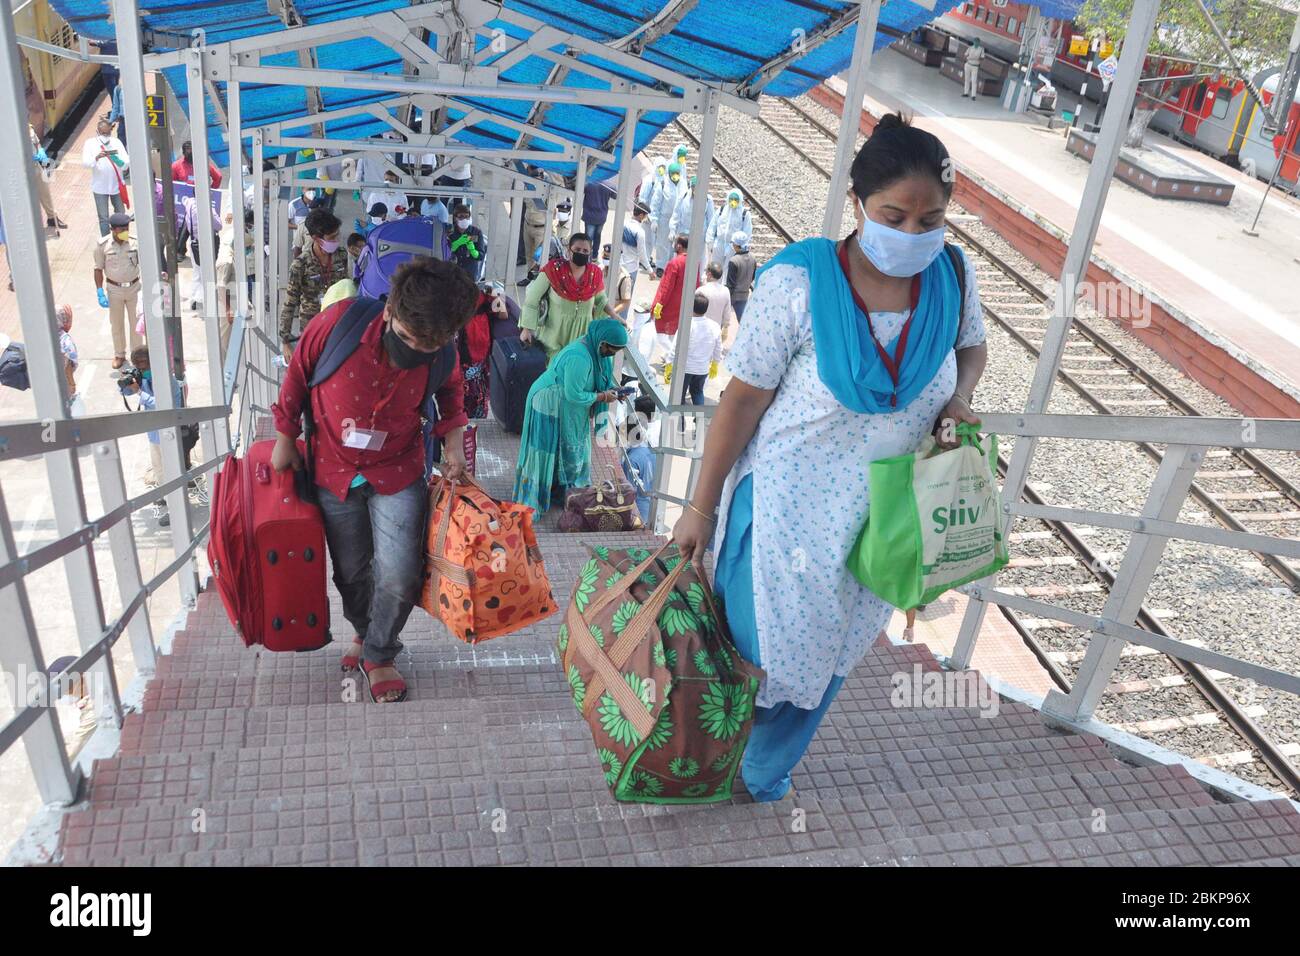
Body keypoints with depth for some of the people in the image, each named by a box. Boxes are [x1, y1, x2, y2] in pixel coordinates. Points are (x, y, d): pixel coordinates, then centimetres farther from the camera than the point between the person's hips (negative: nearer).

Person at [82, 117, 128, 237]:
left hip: (117, 185, 2)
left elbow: (127, 163, -9)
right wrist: (96, 158, -35)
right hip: (100, 187, -2)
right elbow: (85, 163, -16)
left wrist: (119, 161, -31)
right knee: (103, 217, 5)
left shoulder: (116, 142, 0)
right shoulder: (90, 143, -4)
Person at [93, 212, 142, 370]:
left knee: (135, 323, 11)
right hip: (114, 289, 0)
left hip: (134, 287, 0)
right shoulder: (103, 245, -12)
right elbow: (98, 269, -4)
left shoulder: (135, 242, -11)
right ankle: (119, 355, 32)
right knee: (116, 324, 14)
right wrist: (100, 293, -9)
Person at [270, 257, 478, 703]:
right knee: (351, 570, 14)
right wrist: (285, 439, 1)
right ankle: (363, 632, 45)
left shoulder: (444, 357, -20)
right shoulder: (339, 321, -27)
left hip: (398, 472, 0)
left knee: (400, 575, -5)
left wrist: (453, 440, -10)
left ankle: (379, 654, 22)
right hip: (333, 470, 0)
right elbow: (298, 373, -7)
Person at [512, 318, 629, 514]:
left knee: (569, 448, 18)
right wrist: (603, 397, -19)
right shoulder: (579, 358, -33)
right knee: (550, 451, 2)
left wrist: (611, 387, -6)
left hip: (566, 408, 9)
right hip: (551, 407, -9)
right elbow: (574, 395, -28)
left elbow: (598, 376, 12)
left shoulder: (591, 347, -3)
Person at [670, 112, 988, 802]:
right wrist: (701, 507, -10)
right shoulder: (798, 282, -22)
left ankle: (765, 774, 47)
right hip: (788, 506, -5)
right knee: (755, 648, 8)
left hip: (882, 517, 5)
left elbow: (971, 344, 14)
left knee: (825, 659, 20)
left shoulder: (953, 274, -8)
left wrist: (960, 398, -9)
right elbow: (742, 400, -15)